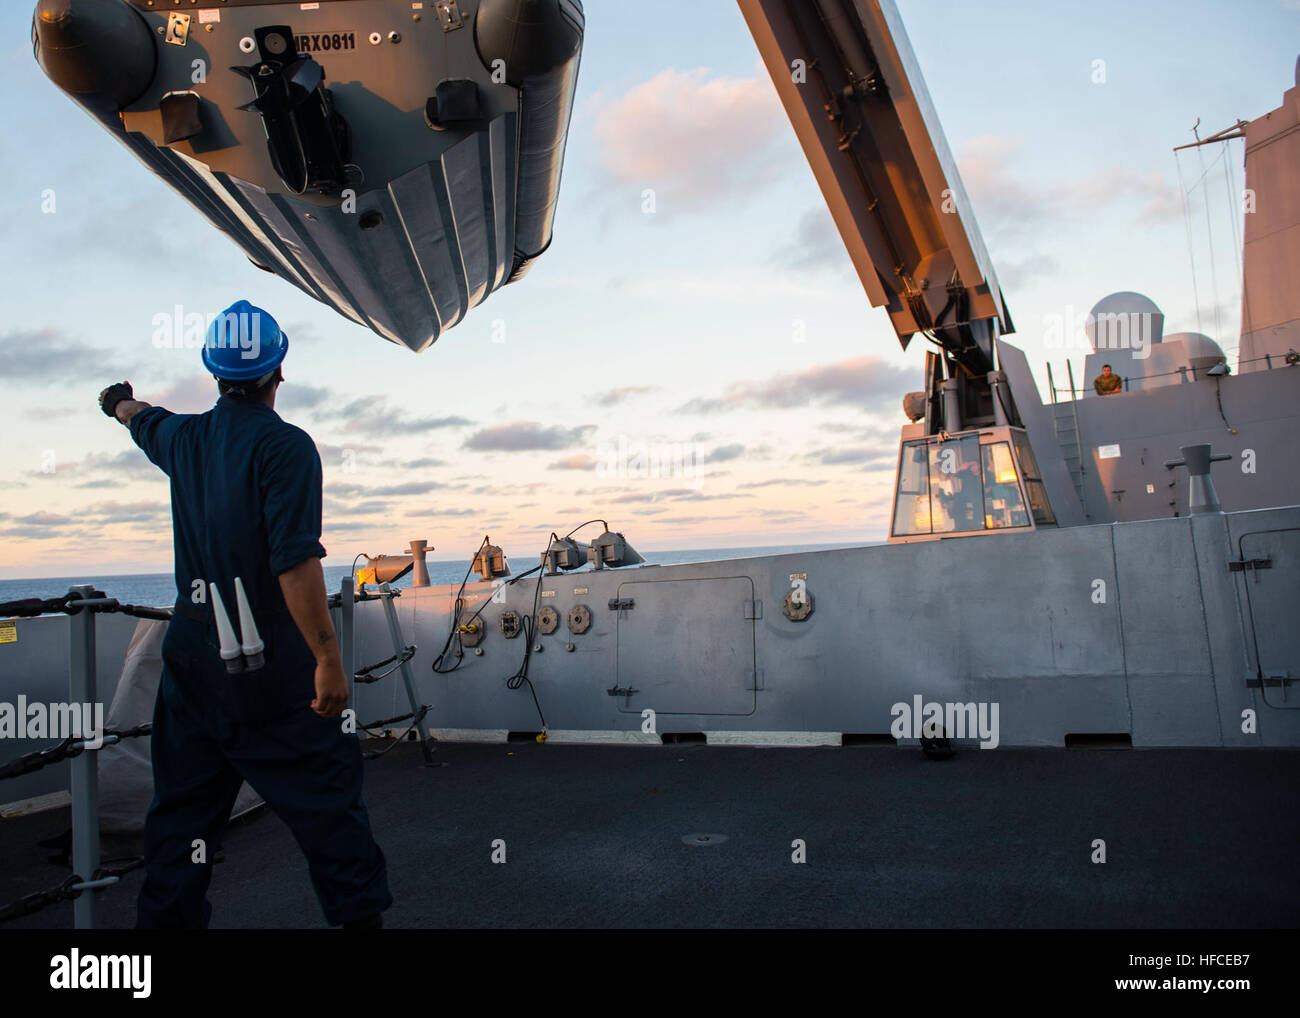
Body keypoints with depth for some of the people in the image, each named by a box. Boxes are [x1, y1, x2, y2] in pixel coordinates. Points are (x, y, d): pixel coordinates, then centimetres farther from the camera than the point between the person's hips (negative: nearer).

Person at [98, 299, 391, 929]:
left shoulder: (183, 439, 4)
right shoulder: (285, 445, -16)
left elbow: (144, 421, 30)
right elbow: (296, 563, -24)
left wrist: (119, 401, 53)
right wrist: (328, 659, -21)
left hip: (190, 657, 7)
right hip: (271, 667, -6)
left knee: (183, 802, 17)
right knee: (328, 792, 4)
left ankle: (165, 917, 28)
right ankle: (360, 913, 12)